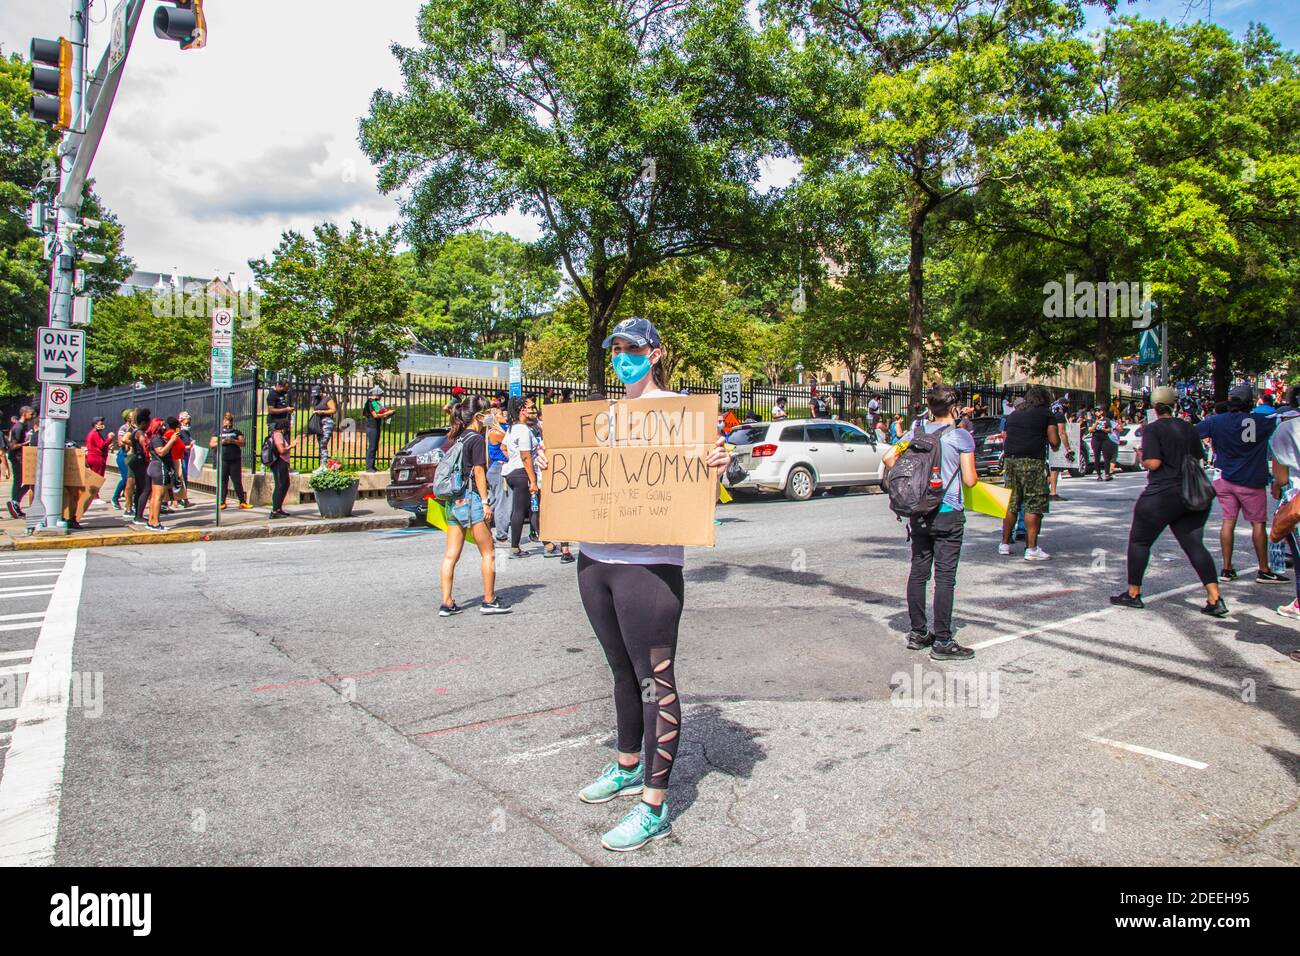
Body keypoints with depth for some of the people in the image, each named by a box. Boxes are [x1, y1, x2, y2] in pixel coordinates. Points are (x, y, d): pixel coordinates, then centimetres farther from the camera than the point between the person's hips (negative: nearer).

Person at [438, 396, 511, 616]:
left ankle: (446, 603, 11)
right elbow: (478, 472, -13)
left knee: (451, 555, 8)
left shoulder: (453, 439, 12)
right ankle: (489, 601, 8)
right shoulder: (477, 438, -10)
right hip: (470, 499, -8)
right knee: (488, 552, 4)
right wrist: (486, 503, -12)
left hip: (453, 501, 8)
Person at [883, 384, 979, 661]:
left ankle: (918, 633, 20)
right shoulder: (961, 436, -9)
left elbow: (888, 458, 3)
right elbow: (969, 480, -10)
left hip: (919, 513, 5)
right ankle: (942, 641, 2)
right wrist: (974, 474, 12)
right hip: (948, 514, -5)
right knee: (945, 576, -1)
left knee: (918, 572, 11)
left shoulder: (917, 432, 5)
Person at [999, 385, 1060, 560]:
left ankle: (1005, 544, 18)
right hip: (1032, 462, -6)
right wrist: (1056, 443, 19)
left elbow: (1005, 441, 19)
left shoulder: (1013, 414, 20)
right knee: (1034, 505, -3)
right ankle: (1031, 548, -6)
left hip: (1010, 460, 6)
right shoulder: (1047, 414, 4)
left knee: (1011, 503, 13)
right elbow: (1054, 442, -2)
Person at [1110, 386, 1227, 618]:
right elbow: (1197, 461, 15)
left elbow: (1153, 463, -16)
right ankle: (1215, 599, -2)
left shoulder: (1152, 429, -9)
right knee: (1194, 545, 6)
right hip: (1192, 495, 6)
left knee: (1139, 542, 8)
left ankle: (1133, 594, 14)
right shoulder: (1189, 428, 10)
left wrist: (1141, 458, 4)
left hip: (1162, 494, -6)